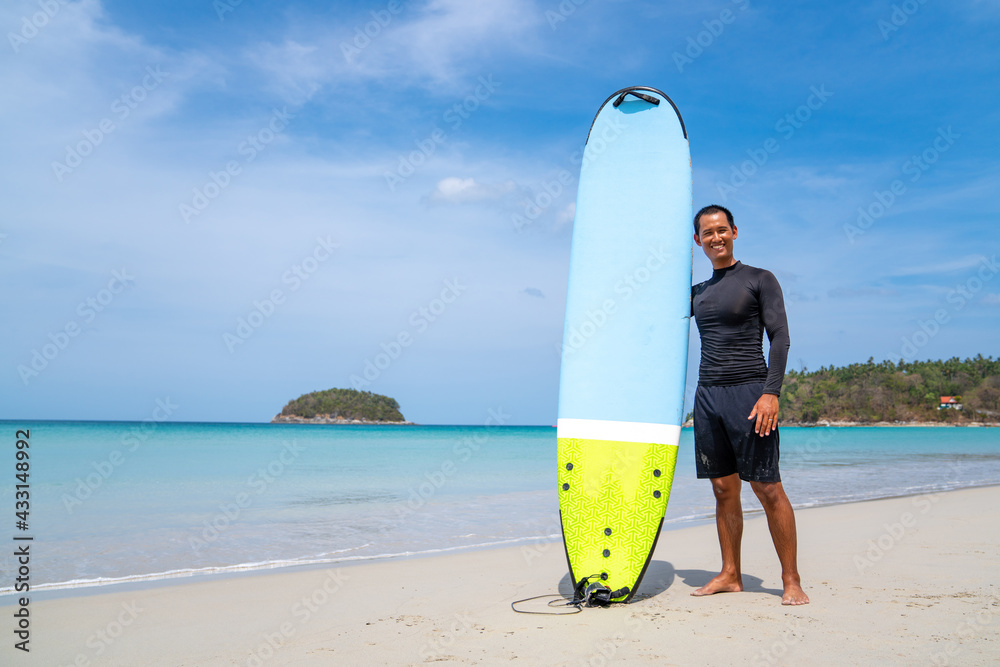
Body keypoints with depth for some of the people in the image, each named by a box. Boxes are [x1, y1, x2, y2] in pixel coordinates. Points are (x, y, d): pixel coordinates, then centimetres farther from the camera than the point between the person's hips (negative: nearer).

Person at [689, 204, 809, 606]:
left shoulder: (760, 280, 2)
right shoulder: (697, 293, 18)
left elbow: (780, 337, -6)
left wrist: (771, 392, -17)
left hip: (749, 392, -5)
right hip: (707, 395, 5)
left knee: (767, 488, -5)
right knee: (723, 489, 7)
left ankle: (791, 580, 4)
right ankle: (730, 575, 15)